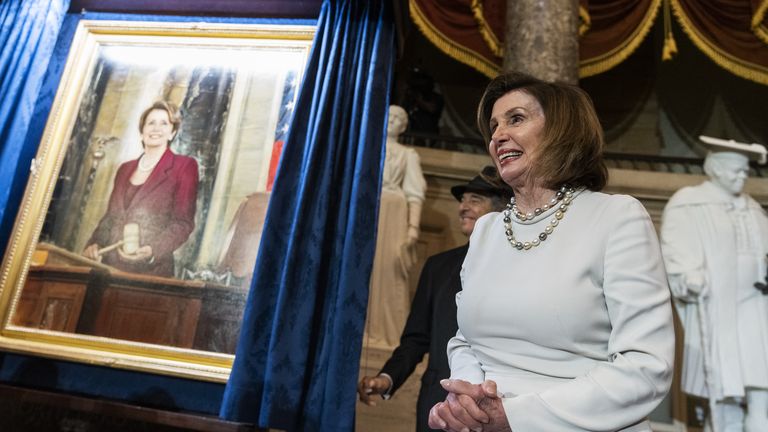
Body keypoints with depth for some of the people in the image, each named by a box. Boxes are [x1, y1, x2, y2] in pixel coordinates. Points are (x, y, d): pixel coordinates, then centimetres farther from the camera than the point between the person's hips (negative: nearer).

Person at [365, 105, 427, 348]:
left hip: (392, 213, -2)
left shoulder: (408, 154, 15)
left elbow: (414, 193, 5)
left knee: (388, 268, -7)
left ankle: (386, 332, -3)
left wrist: (413, 226, -8)